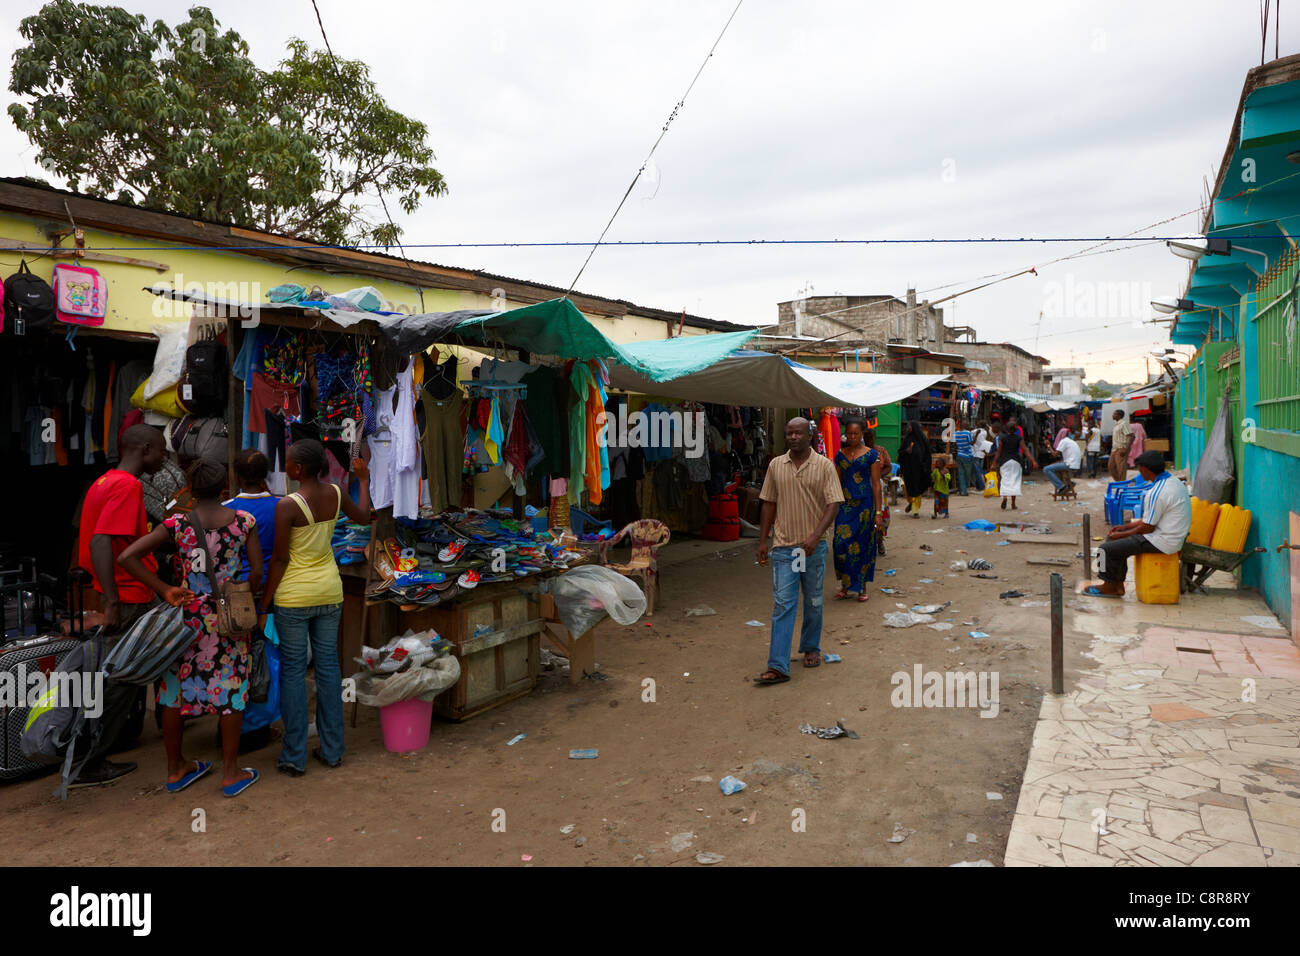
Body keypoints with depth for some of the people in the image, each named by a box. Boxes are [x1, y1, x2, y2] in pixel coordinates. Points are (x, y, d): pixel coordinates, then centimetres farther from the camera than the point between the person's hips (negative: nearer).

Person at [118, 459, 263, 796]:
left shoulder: (177, 525, -7)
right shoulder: (243, 521, -7)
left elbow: (127, 557, -13)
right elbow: (257, 571, -6)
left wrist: (164, 589, -7)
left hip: (187, 615, 1)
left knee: (176, 690, 16)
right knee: (230, 690, 9)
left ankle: (175, 769, 29)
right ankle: (230, 772, 17)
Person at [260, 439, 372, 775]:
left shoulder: (287, 505, -18)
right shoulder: (335, 493, -2)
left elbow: (280, 559, -14)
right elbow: (363, 517, 17)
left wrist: (264, 605, -5)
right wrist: (364, 481, 32)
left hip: (294, 596, -5)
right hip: (330, 591, 5)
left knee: (293, 671, 5)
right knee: (328, 666, 12)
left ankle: (294, 756, 12)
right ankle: (332, 750, 19)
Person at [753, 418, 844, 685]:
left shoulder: (824, 466, -3)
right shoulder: (775, 465, 5)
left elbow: (833, 504, -8)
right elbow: (769, 504, 10)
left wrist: (815, 536, -21)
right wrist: (763, 540, 7)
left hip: (814, 546, -1)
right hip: (783, 546, 1)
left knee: (813, 603, 13)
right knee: (782, 604, -4)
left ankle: (811, 648, 35)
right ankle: (778, 667, -7)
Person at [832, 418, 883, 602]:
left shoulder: (871, 454, -1)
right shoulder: (841, 454, 9)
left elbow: (876, 484, -2)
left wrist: (878, 511, -5)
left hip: (864, 504, -3)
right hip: (845, 504, 3)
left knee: (862, 545, 2)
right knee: (841, 542, -6)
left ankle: (862, 587, 15)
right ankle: (845, 585, 9)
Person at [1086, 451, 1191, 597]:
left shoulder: (1157, 493, -26)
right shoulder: (1173, 481, 7)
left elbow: (1148, 527, -19)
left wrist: (1121, 534, -5)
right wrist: (1126, 526, 15)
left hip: (1161, 542, -11)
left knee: (1108, 548, -7)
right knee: (1114, 538, 16)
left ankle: (1110, 586, 16)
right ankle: (1117, 585, 17)